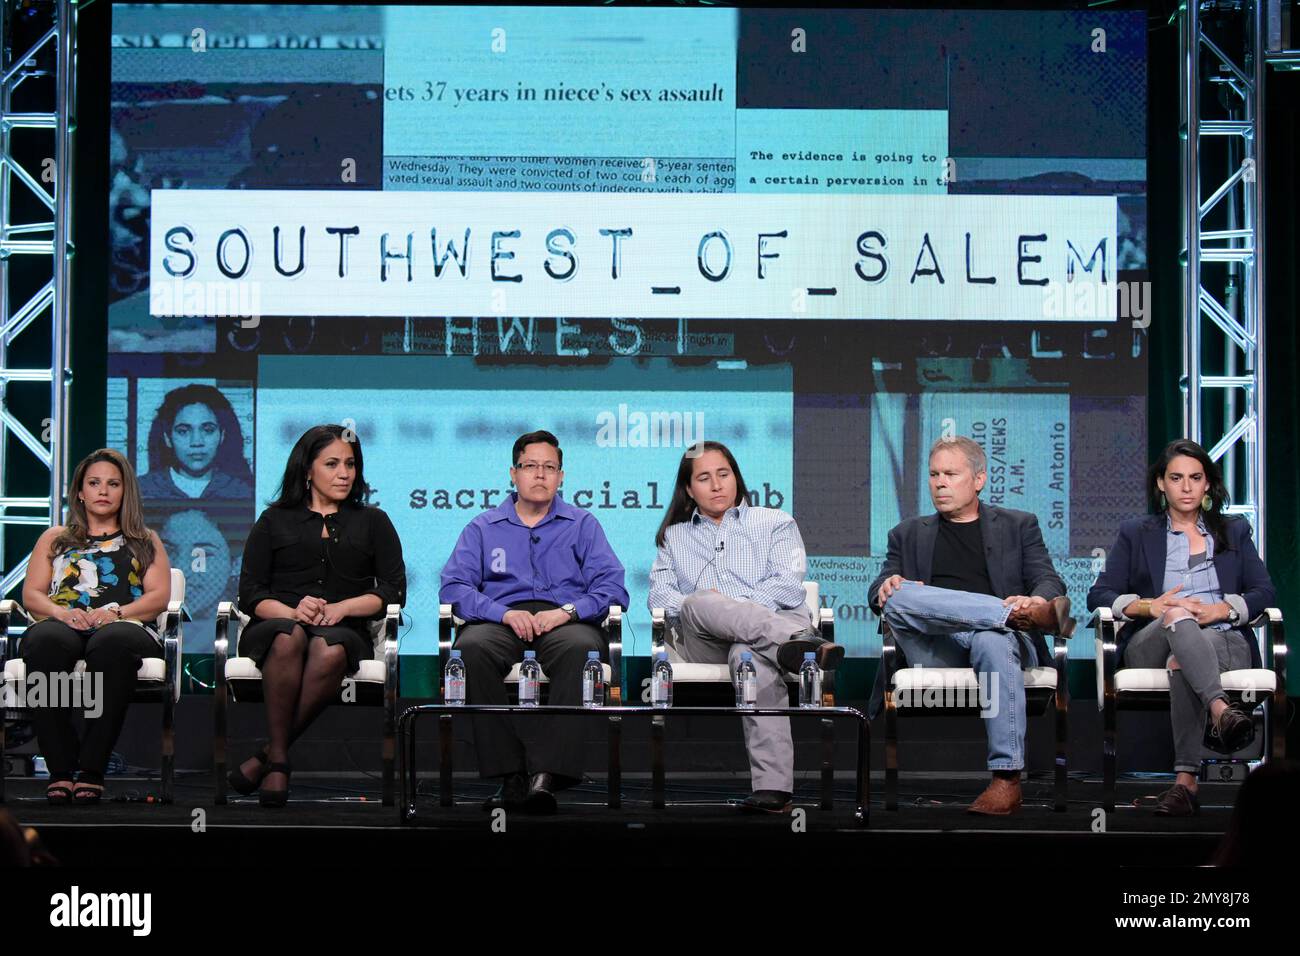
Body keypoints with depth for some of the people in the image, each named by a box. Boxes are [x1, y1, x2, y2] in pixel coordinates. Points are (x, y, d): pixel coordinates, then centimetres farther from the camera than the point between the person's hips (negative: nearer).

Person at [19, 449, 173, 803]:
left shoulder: (145, 542, 27)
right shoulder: (55, 539, 30)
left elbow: (159, 596, 12)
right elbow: (31, 594, 18)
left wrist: (116, 613, -8)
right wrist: (60, 612, -6)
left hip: (124, 627, -1)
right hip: (64, 625, 1)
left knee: (112, 642, -42)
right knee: (45, 641, -39)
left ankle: (91, 771, -42)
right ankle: (60, 769, -39)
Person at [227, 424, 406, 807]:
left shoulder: (372, 522, 21)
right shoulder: (275, 521, 19)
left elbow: (393, 592, 10)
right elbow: (250, 594, 8)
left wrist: (341, 608, -8)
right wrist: (291, 612, -13)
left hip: (344, 633, 0)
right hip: (275, 626, 0)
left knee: (330, 650, -39)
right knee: (289, 638, -39)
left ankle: (266, 756, -32)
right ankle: (278, 760, -36)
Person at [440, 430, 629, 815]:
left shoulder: (582, 524, 21)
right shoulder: (482, 529, 22)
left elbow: (612, 587, 8)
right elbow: (454, 587, 7)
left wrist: (567, 611, -12)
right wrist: (505, 613, -11)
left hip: (564, 620, -1)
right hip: (501, 620, 1)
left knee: (581, 649, -38)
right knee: (472, 649, -36)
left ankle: (546, 774, -43)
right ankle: (510, 776, -35)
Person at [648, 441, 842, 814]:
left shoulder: (775, 523, 25)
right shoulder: (675, 535, 32)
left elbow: (788, 586, 7)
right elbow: (659, 594, 15)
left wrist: (732, 603, -8)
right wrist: (693, 608, -9)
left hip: (774, 620, -1)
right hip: (704, 643, 1)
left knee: (750, 655, -42)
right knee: (700, 603, -39)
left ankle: (773, 787, -59)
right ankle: (803, 643, -62)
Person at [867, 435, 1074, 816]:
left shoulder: (1018, 525, 23)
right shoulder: (909, 534, 27)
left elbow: (1049, 581, 10)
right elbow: (878, 593, 15)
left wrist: (1036, 598, -17)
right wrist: (887, 587, -12)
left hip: (997, 635, -1)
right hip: (935, 648, 2)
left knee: (993, 641, -40)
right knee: (898, 597, -31)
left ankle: (1007, 781, -42)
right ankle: (1024, 615, -35)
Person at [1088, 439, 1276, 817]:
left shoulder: (1234, 532, 25)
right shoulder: (1136, 534, 23)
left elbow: (1264, 593, 11)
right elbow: (1099, 595, 11)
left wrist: (1219, 610, -9)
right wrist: (1151, 606, -8)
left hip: (1224, 642, 0)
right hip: (1148, 647, 0)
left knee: (1181, 661, -39)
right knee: (1178, 617, -38)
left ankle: (1186, 781, -54)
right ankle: (1221, 710, -64)